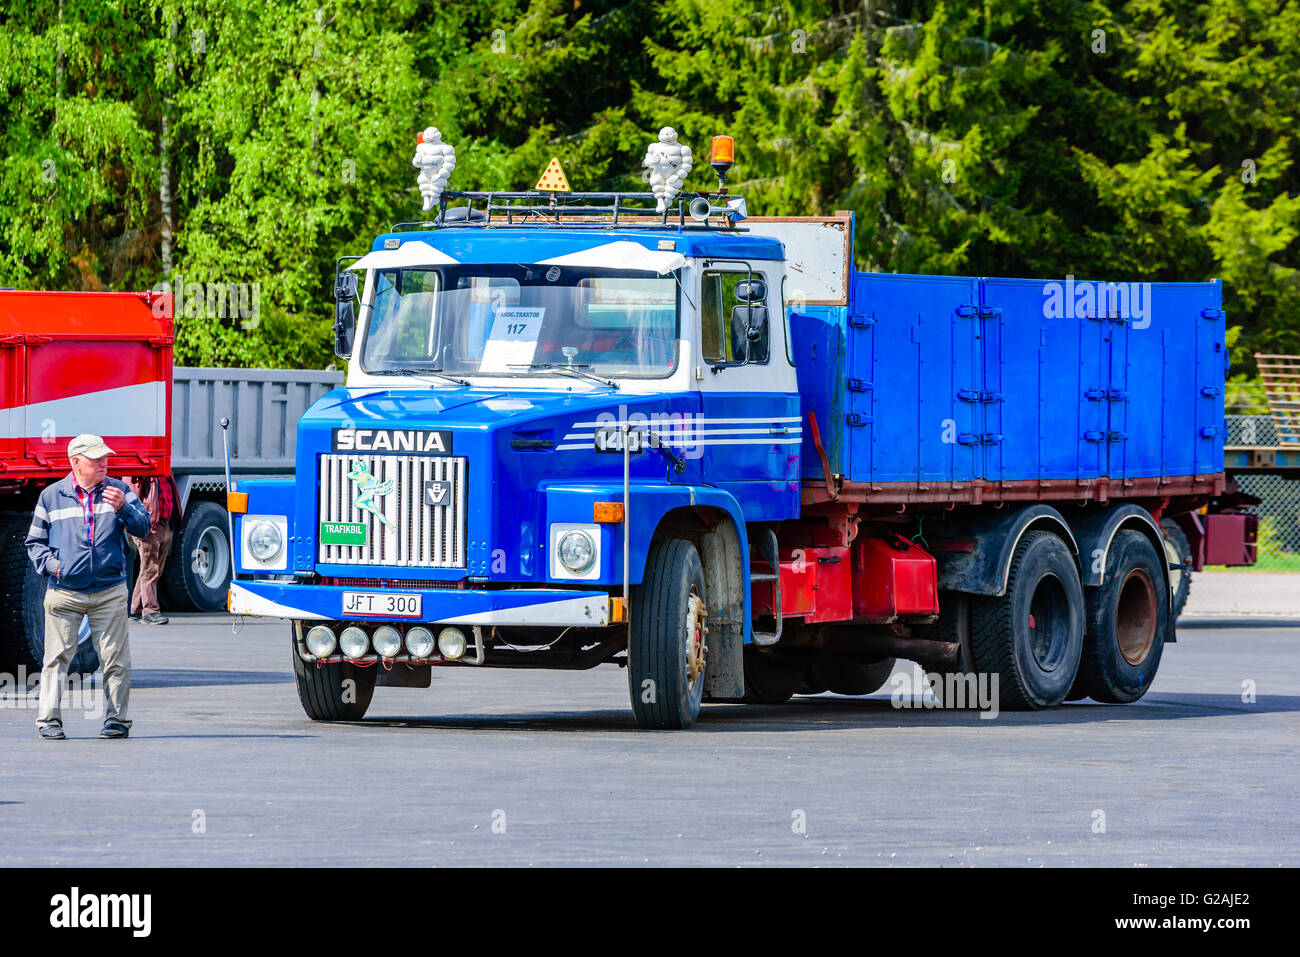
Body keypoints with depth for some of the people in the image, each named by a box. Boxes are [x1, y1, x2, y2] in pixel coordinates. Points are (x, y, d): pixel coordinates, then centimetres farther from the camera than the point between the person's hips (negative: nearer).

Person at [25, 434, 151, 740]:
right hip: (64, 593, -1)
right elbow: (35, 541, 14)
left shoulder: (118, 490, 7)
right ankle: (48, 719, 3)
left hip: (109, 592, 1)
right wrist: (51, 564, -3)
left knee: (115, 658, 0)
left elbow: (143, 528, -2)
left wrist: (123, 509, -20)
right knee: (57, 657, -3)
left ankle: (117, 718, 9)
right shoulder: (52, 496, 7)